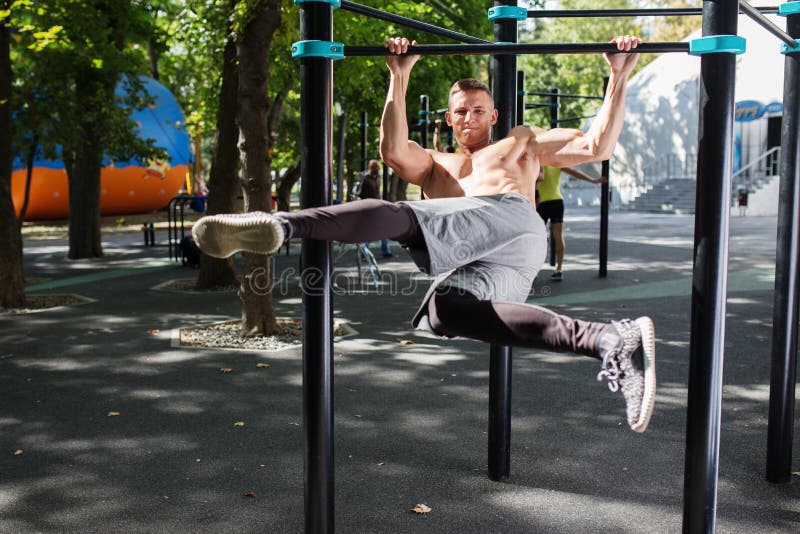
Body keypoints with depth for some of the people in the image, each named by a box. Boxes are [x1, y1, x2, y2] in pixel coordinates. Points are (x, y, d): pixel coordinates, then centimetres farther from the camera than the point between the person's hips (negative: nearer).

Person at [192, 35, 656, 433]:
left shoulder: (522, 141, 35)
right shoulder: (435, 164, 41)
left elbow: (597, 146, 24)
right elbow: (394, 152, 17)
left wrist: (618, 80, 20)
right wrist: (400, 78, 14)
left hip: (510, 218, -3)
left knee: (399, 215, -27)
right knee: (444, 310, -34)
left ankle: (286, 225, -45)